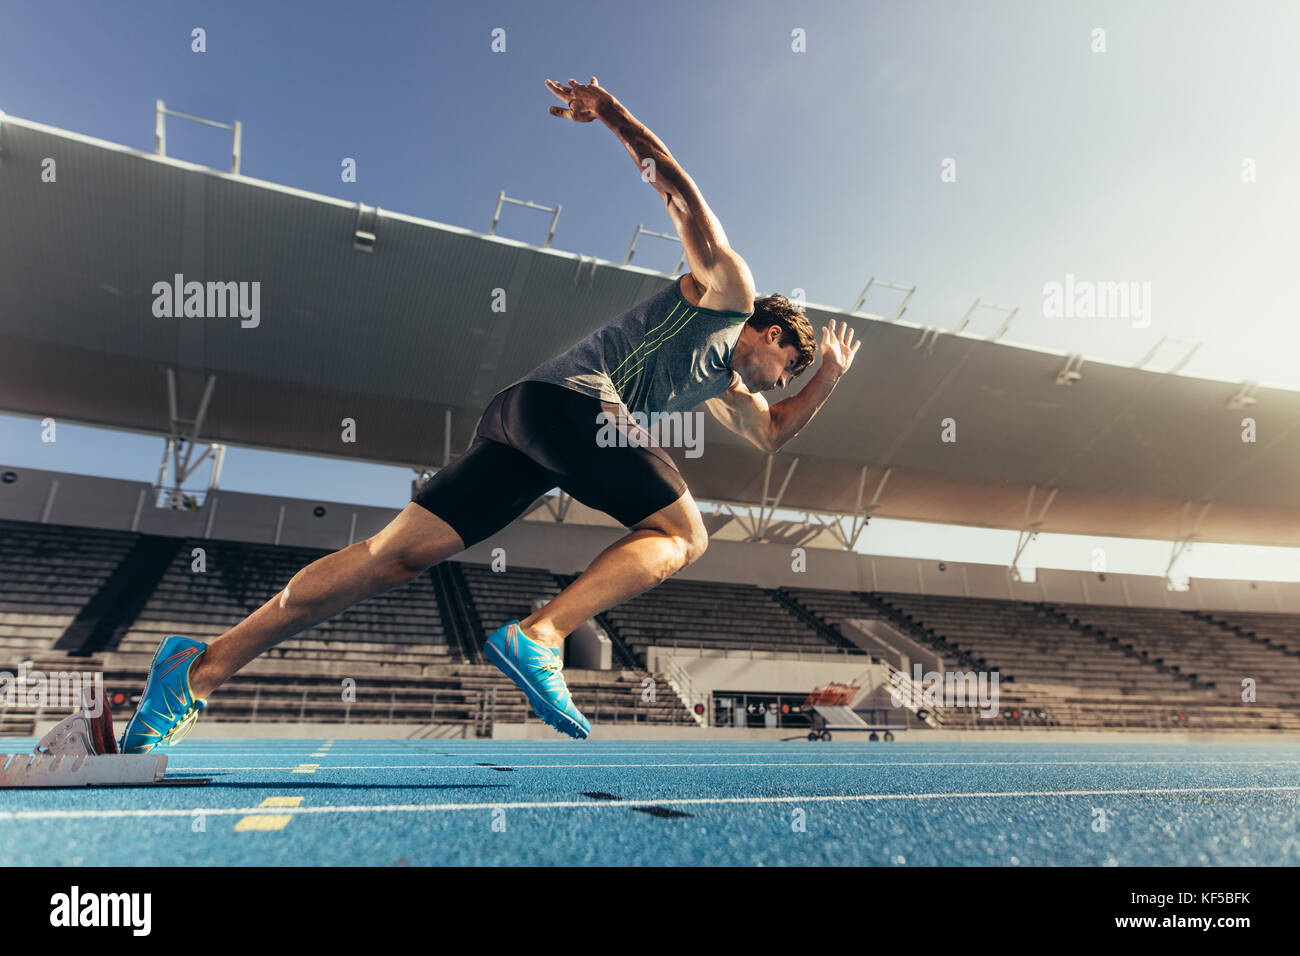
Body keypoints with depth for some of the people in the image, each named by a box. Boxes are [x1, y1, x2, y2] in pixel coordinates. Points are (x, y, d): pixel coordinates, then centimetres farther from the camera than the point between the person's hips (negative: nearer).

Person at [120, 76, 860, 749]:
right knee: (684, 536, -1)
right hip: (572, 398, -8)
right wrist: (612, 113, 0)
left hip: (522, 417, 8)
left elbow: (772, 434, 46)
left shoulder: (724, 383, 35)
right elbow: (682, 194, 9)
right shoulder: (729, 288, 15)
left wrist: (828, 384, 41)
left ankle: (204, 668, -2)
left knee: (399, 556, -2)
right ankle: (539, 636, -20)